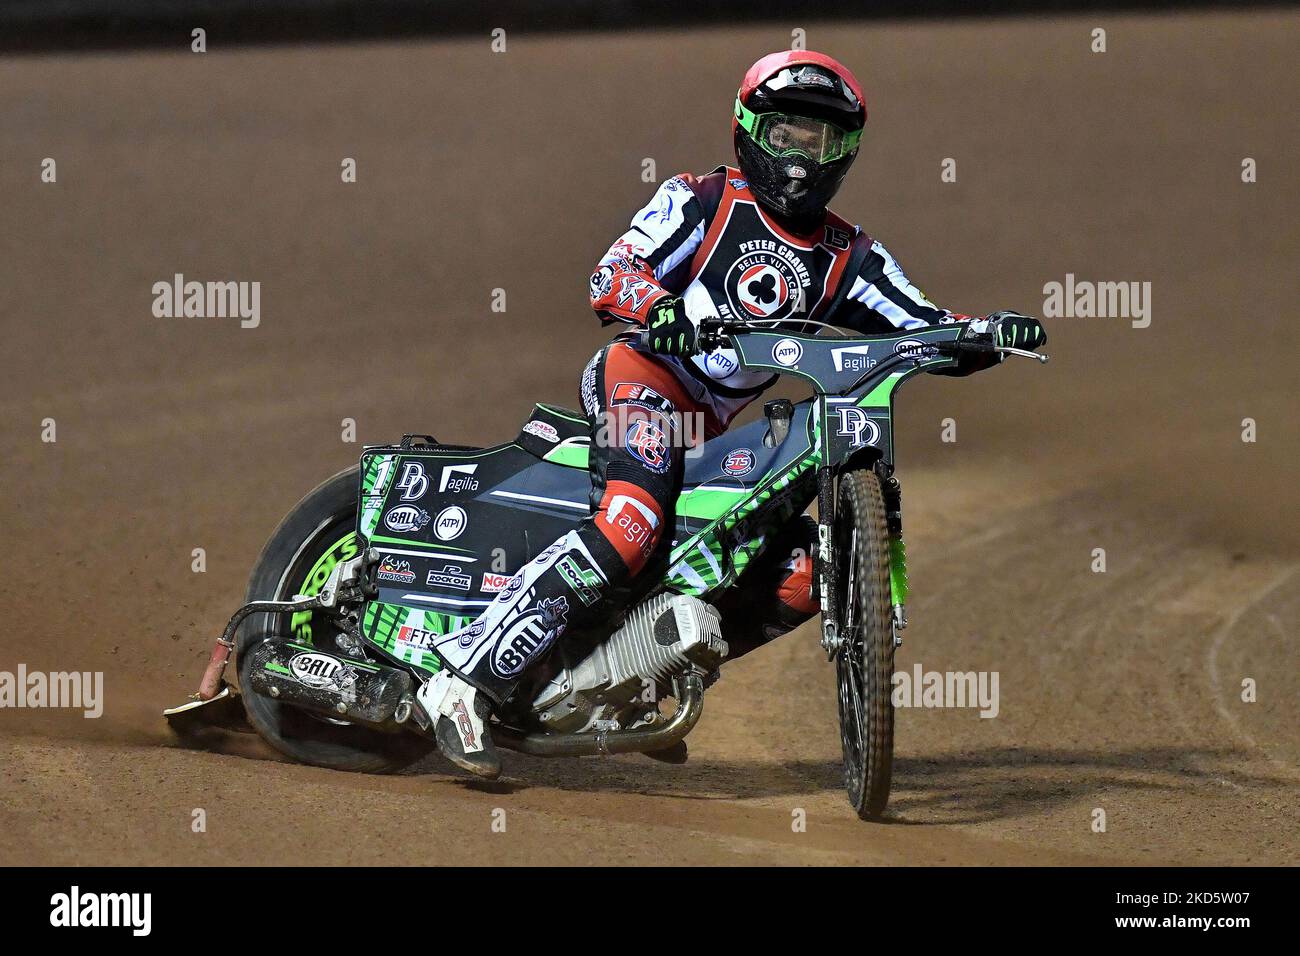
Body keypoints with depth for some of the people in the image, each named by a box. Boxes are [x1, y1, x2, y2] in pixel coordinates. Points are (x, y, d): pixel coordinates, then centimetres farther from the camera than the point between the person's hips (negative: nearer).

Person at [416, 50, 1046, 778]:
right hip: (642, 373, -7)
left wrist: (992, 332, -14)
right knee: (633, 523, -32)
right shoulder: (701, 201, 1)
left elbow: (922, 330, 7)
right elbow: (613, 273, -12)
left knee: (810, 569, -4)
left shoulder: (847, 257, 15)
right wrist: (666, 311, -33)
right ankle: (469, 681, -35)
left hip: (710, 433, 7)